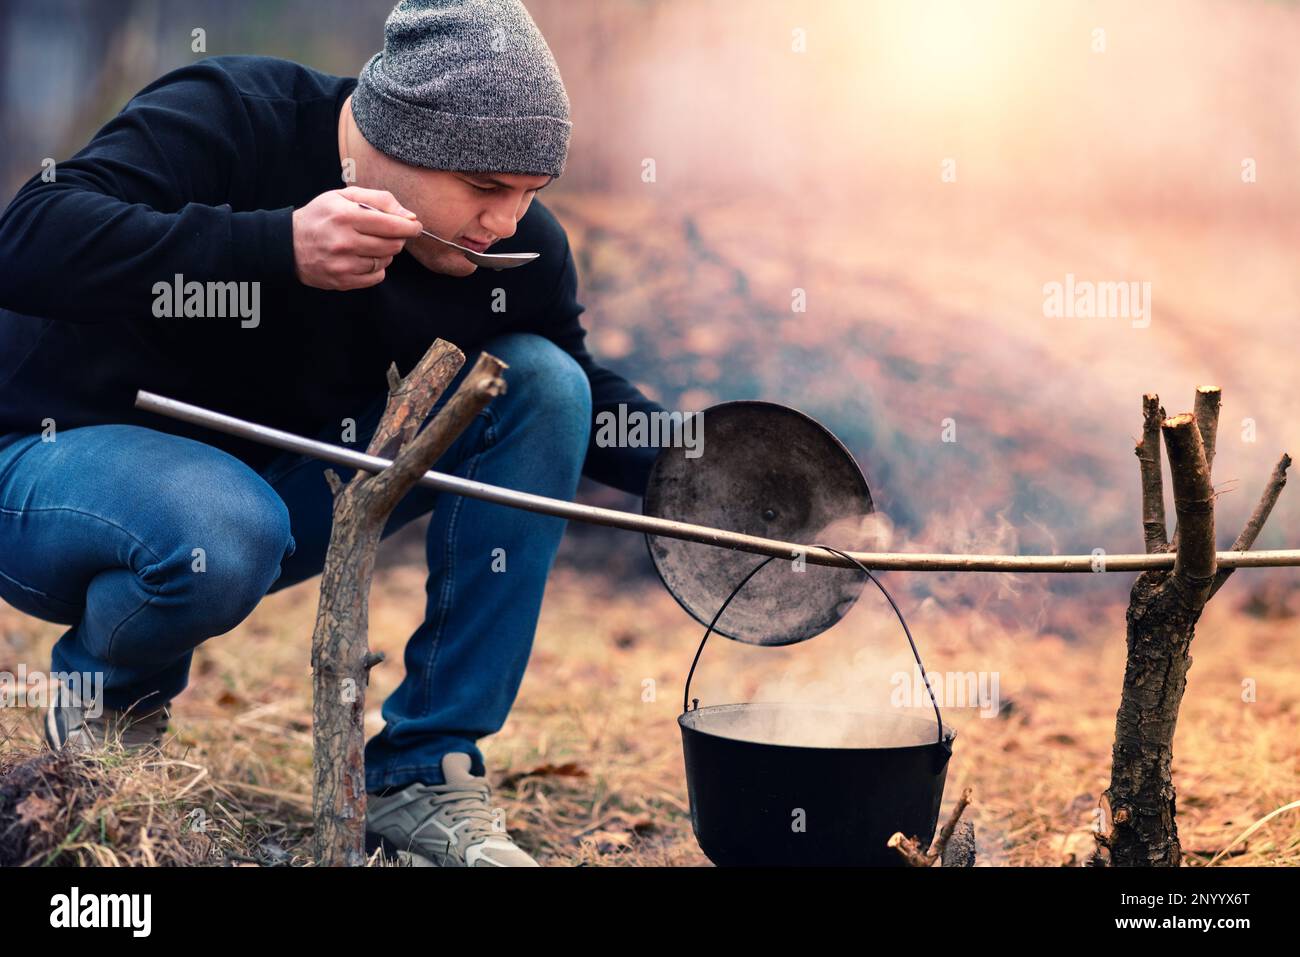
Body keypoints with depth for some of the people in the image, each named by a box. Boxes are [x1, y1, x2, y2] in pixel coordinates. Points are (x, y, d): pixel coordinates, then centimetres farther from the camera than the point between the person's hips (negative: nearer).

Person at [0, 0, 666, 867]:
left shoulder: (517, 245, -9)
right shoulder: (228, 120, -24)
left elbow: (581, 391, 9)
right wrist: (277, 247, -47)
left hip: (283, 479, 6)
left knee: (541, 382, -13)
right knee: (222, 533, -41)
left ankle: (421, 773, -11)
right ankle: (108, 689, 0)